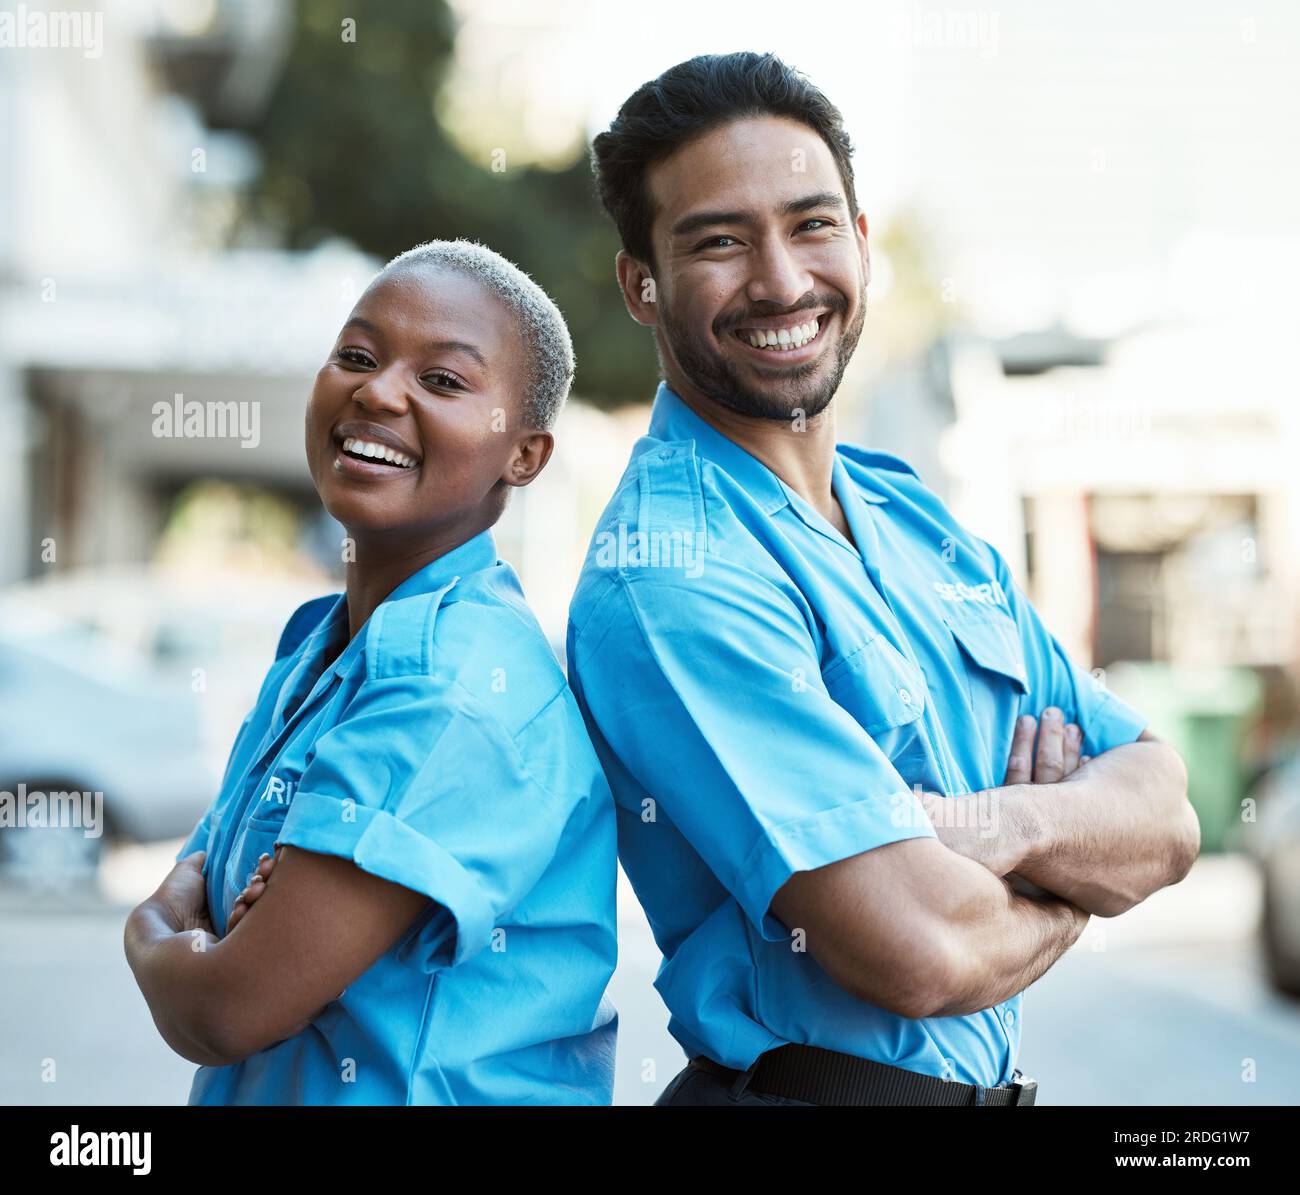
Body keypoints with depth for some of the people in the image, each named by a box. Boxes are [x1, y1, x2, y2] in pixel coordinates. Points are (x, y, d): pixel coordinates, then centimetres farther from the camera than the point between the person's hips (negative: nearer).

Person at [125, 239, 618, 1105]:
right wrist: (179, 918, -16)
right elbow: (190, 886, 5)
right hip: (251, 1093, 7)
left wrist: (154, 944, -7)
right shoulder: (317, 653, 1)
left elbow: (227, 1015, -26)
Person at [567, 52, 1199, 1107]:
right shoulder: (666, 576, -22)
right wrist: (1069, 892, -9)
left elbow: (1165, 820, 0)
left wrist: (996, 828, -20)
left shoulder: (921, 521, 3)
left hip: (992, 1078, 7)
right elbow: (919, 951, -29)